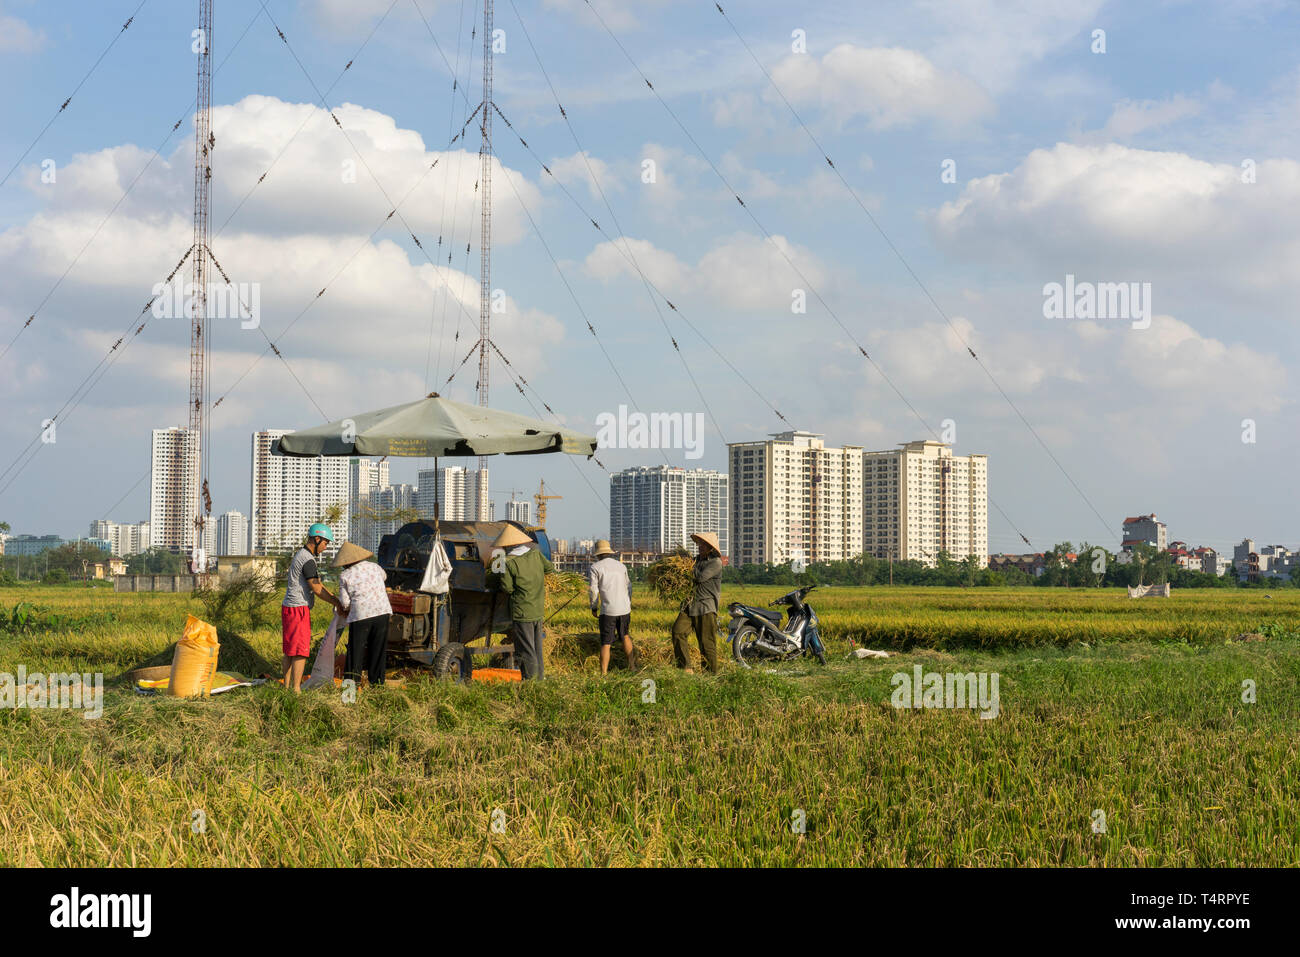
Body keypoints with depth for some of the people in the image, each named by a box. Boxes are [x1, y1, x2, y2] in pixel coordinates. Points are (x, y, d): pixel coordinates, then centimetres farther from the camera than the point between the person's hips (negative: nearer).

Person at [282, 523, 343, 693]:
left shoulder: (301, 555, 17)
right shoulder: (307, 560, -16)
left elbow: (318, 584, 20)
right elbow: (316, 589, -16)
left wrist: (335, 599, 14)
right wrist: (337, 603, -5)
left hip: (289, 608, 10)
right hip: (298, 608, -10)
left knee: (290, 650, 13)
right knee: (301, 651, -9)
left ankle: (287, 686, 16)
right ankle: (296, 690, -10)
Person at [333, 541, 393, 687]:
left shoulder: (345, 576, 1)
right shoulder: (374, 567, 13)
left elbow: (345, 603, -2)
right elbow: (384, 577, 36)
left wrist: (343, 610, 19)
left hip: (360, 615, -3)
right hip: (382, 611, 3)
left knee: (356, 650, 5)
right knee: (378, 650, 12)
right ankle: (377, 681, 16)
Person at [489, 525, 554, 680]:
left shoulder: (509, 563, -14)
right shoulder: (535, 554, 3)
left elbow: (508, 588, -11)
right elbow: (550, 568, 18)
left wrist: (498, 575, 4)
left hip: (522, 613, -6)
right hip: (538, 610, 6)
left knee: (526, 652, 0)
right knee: (537, 649, 17)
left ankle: (530, 677, 0)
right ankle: (540, 676, 23)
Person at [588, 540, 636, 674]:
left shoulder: (596, 567, -2)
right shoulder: (621, 566, 11)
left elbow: (594, 590, -6)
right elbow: (628, 587, 16)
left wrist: (593, 608, 7)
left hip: (608, 610, -4)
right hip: (625, 609, 4)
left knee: (606, 643, 2)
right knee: (624, 635, 25)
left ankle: (603, 673, -1)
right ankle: (632, 665, 23)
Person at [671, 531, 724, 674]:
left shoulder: (716, 562, -4)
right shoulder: (696, 559, 17)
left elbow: (701, 577, -17)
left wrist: (691, 569, -1)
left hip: (706, 607, -6)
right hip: (689, 605, 6)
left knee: (707, 642, -4)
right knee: (678, 631, -14)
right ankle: (686, 668, -13)